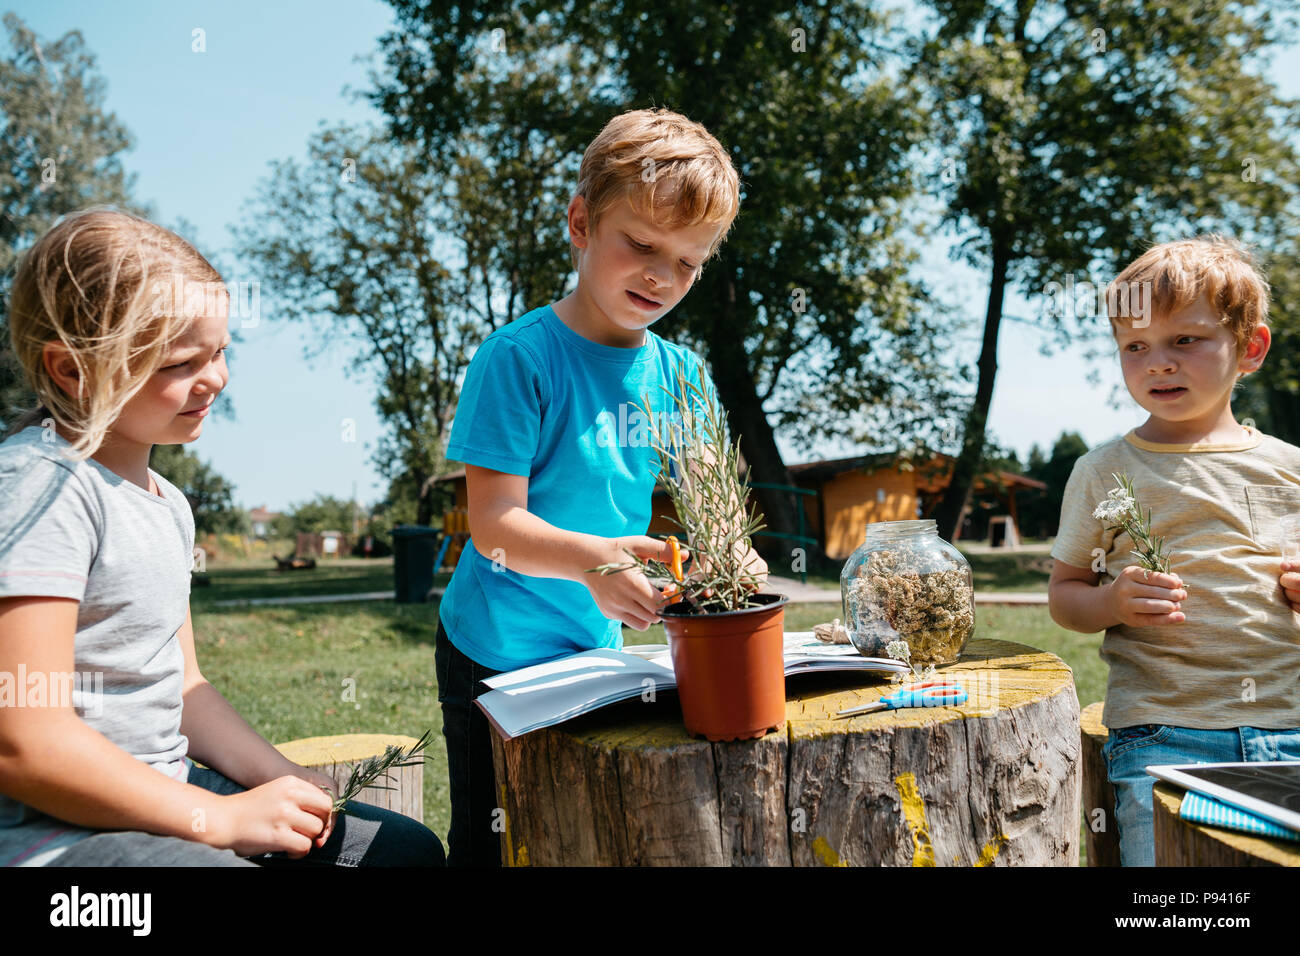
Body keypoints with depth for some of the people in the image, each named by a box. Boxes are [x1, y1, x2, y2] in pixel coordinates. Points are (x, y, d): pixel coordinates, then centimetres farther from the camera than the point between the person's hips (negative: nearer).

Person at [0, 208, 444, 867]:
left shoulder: (167, 502, 13)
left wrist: (280, 780, 2)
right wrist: (222, 819, -17)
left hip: (160, 796, 9)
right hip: (53, 831, -9)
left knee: (411, 848, 10)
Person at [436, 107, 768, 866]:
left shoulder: (682, 376, 0)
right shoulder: (520, 357, -18)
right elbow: (494, 524, -21)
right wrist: (590, 559, -39)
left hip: (602, 647, 6)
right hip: (497, 655, -5)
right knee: (498, 846, 9)